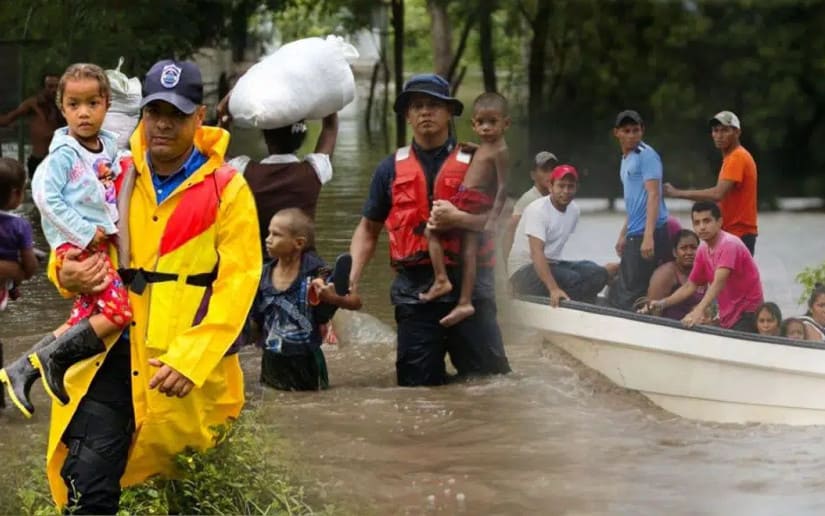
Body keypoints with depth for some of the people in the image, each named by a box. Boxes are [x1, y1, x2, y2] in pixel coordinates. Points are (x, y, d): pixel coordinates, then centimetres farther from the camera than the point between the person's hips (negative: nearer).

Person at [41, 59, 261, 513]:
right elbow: (74, 245, 19)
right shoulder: (116, 178, 8)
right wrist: (67, 274, -7)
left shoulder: (226, 190, -4)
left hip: (190, 365, -2)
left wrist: (190, 359, -20)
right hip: (113, 354, 2)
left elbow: (237, 283, -10)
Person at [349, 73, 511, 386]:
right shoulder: (391, 168, 13)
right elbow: (368, 230, 17)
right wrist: (351, 278, 4)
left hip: (469, 284, -2)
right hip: (414, 289, 2)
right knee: (419, 385, 1)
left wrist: (459, 219, -18)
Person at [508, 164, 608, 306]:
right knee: (573, 280, -30)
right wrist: (553, 289, -42)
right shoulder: (538, 210, -18)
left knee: (598, 273, -13)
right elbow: (536, 252, -30)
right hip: (525, 270, -8)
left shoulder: (574, 209, 6)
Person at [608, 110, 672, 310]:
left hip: (647, 234, -10)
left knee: (631, 295, -9)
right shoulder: (626, 158, 19)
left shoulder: (646, 155, -10)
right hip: (634, 234, 10)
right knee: (617, 294, 16)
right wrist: (623, 235, 26)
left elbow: (653, 196, -19)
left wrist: (648, 236, -26)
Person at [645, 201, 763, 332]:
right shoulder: (703, 250, 7)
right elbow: (690, 285, 14)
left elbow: (719, 282, -30)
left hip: (747, 314, -7)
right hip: (727, 318, 7)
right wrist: (662, 304, 1)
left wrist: (699, 310, -43)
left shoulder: (729, 244, -16)